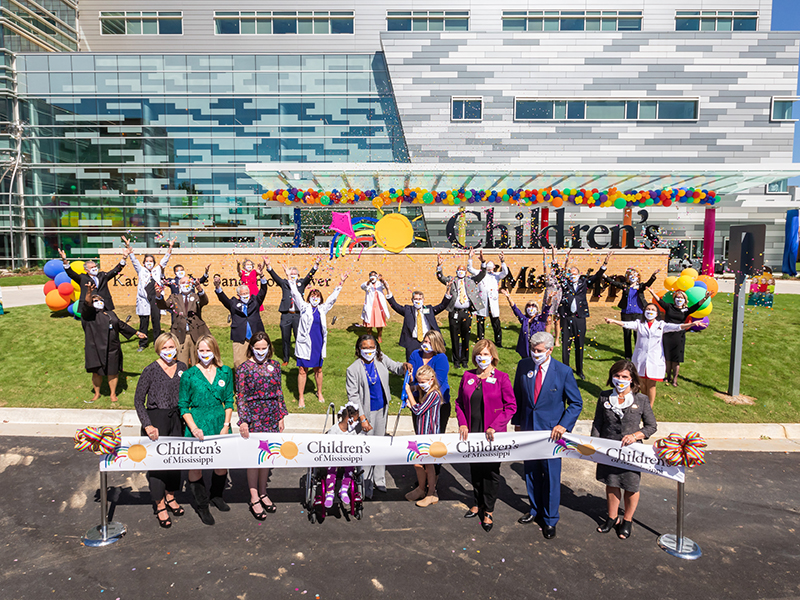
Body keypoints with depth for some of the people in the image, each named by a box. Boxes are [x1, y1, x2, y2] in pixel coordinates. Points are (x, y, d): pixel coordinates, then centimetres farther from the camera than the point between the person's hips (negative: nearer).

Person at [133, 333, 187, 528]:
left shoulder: (182, 367, 2)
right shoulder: (150, 370, -12)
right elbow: (138, 400, -7)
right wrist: (147, 425, -15)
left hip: (176, 419, 5)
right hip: (156, 419, -4)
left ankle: (170, 497, 33)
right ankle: (160, 505, 18)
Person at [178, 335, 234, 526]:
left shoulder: (225, 372, 2)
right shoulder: (189, 375, -5)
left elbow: (229, 401, 7)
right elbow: (183, 405, -1)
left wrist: (226, 425, -3)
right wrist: (193, 427, -12)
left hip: (220, 424, 2)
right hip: (197, 426, -2)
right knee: (195, 464, 3)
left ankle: (216, 496, 37)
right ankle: (202, 504, 24)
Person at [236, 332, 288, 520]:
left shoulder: (275, 365, 5)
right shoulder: (243, 368, -6)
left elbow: (279, 393, 10)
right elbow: (240, 397, -7)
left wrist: (281, 417, 8)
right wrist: (243, 421, -13)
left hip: (271, 416, 4)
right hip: (253, 416, -4)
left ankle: (263, 493, 25)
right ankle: (254, 499, 10)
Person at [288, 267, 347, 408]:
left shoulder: (323, 309, 7)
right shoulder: (304, 308, 1)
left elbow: (333, 297, 9)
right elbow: (296, 294, -1)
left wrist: (341, 283, 8)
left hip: (319, 343, 3)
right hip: (305, 343, -2)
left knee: (318, 369, 15)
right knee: (302, 370, 1)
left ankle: (319, 393, 33)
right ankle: (301, 397, 11)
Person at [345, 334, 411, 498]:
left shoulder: (381, 359, -5)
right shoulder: (353, 370, -18)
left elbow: (396, 368, 8)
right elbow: (353, 396, -16)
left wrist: (404, 366, -17)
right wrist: (362, 418, -18)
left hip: (382, 409, 5)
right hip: (366, 411, -5)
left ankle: (379, 480, 35)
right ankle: (366, 485, 20)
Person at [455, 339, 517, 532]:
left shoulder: (501, 378, -9)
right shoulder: (468, 376, 2)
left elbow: (511, 406, -8)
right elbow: (459, 402, 9)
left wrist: (494, 426, -15)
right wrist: (462, 423, -5)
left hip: (493, 435, -3)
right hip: (471, 433, 4)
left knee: (491, 471, 7)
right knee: (475, 469, 17)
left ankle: (488, 511, 24)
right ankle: (479, 503, 38)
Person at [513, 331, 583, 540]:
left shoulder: (564, 371, -12)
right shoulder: (523, 366, -3)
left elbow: (576, 402, -4)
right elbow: (517, 396, 8)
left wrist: (563, 425, -14)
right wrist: (517, 422, 7)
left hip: (551, 431, -3)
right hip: (528, 428, 3)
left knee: (551, 476, 5)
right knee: (531, 472, 16)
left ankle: (550, 519, 24)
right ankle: (536, 509, 38)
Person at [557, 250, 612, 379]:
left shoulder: (584, 282, 10)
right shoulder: (564, 283, 7)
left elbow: (597, 276, 7)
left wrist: (605, 264, -3)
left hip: (580, 318, 1)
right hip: (566, 318, -1)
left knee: (580, 345, 8)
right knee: (565, 344, 4)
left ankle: (580, 370, 20)